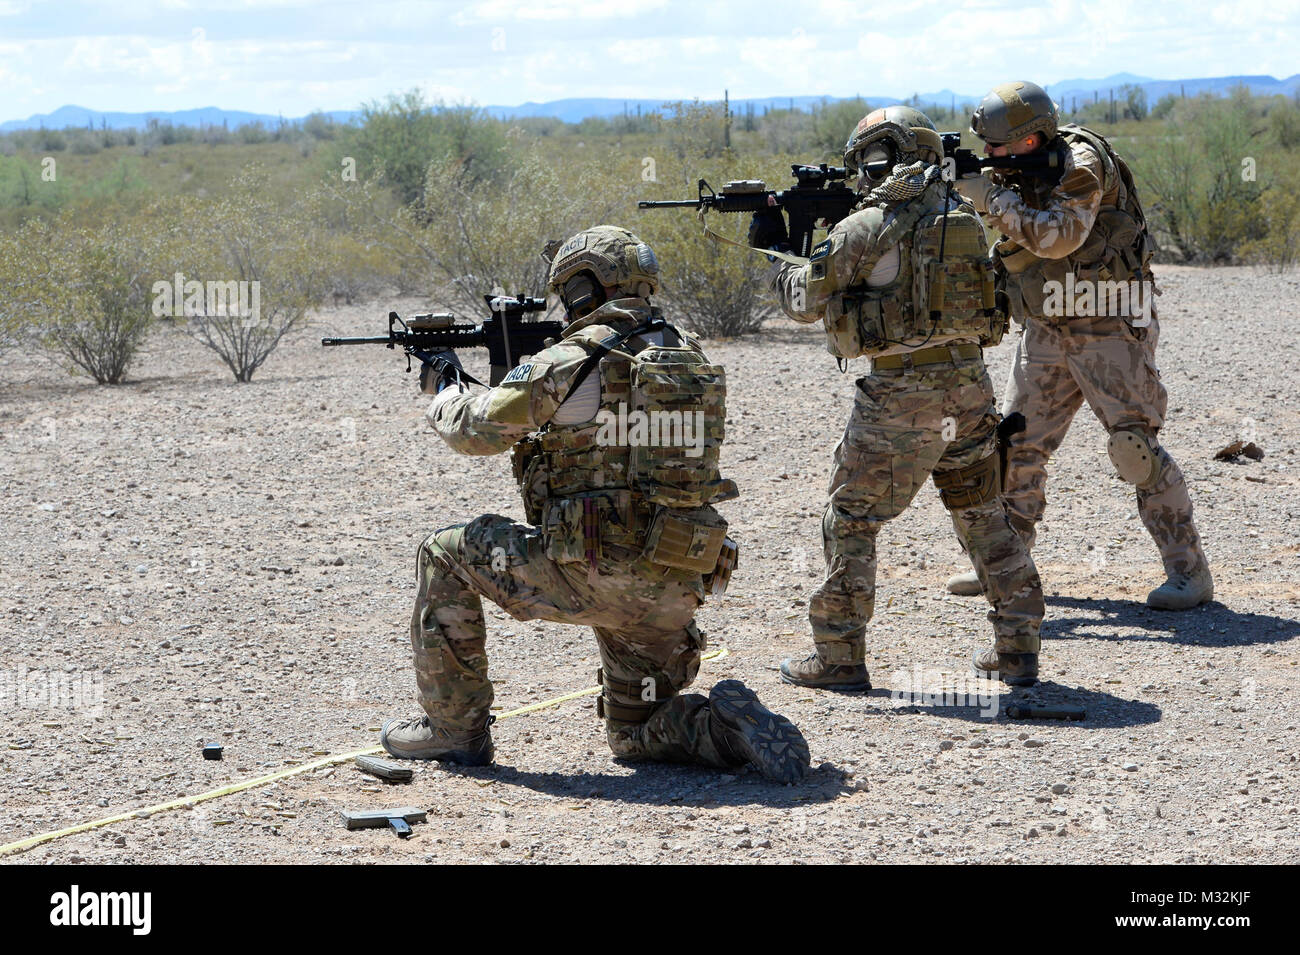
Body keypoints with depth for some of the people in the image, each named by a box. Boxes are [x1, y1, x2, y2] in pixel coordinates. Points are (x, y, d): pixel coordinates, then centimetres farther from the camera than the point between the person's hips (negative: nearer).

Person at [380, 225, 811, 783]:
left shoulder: (568, 364, -10)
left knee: (446, 553, 15)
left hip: (590, 578, -6)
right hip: (676, 591, 7)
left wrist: (444, 393, 23)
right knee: (636, 736, 24)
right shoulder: (691, 361, 11)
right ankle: (726, 727, -7)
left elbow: (476, 431, 2)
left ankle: (455, 729, 17)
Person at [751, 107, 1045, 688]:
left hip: (901, 394, -6)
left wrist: (774, 249, 16)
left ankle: (838, 657, 10)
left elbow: (805, 302, 0)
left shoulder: (863, 229, -10)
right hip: (969, 381, 6)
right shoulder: (963, 218, 9)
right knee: (983, 516, 16)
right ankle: (1018, 649, 17)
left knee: (852, 519, 6)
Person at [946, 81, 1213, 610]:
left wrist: (989, 194, -24)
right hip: (1048, 328, 8)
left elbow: (1058, 235, -28)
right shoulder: (1017, 171, 6)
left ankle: (1189, 571, -6)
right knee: (1017, 444, 7)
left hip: (1109, 325, -7)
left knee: (1134, 445, -11)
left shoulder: (1081, 162, -17)